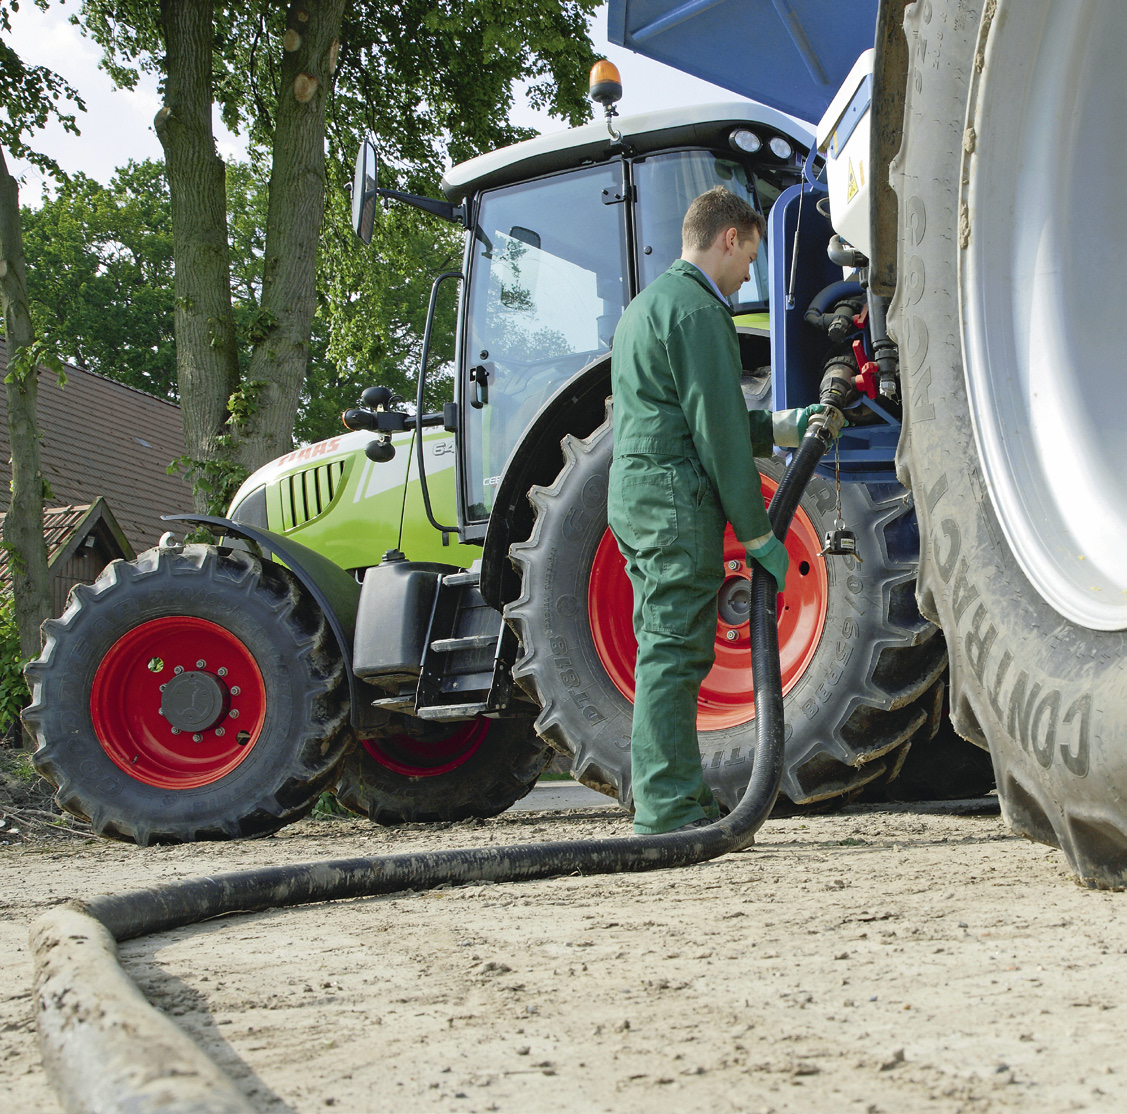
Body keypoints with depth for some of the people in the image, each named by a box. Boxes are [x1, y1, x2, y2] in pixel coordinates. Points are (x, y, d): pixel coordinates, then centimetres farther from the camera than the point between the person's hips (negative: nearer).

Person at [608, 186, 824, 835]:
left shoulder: (646, 306, 23)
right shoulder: (697, 310, -10)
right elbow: (718, 432, -15)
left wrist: (783, 427, 26)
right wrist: (757, 535, -11)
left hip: (634, 492, 10)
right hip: (676, 494, -10)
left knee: (666, 649, 12)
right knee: (676, 649, -9)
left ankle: (668, 798, 16)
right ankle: (670, 807, -9)